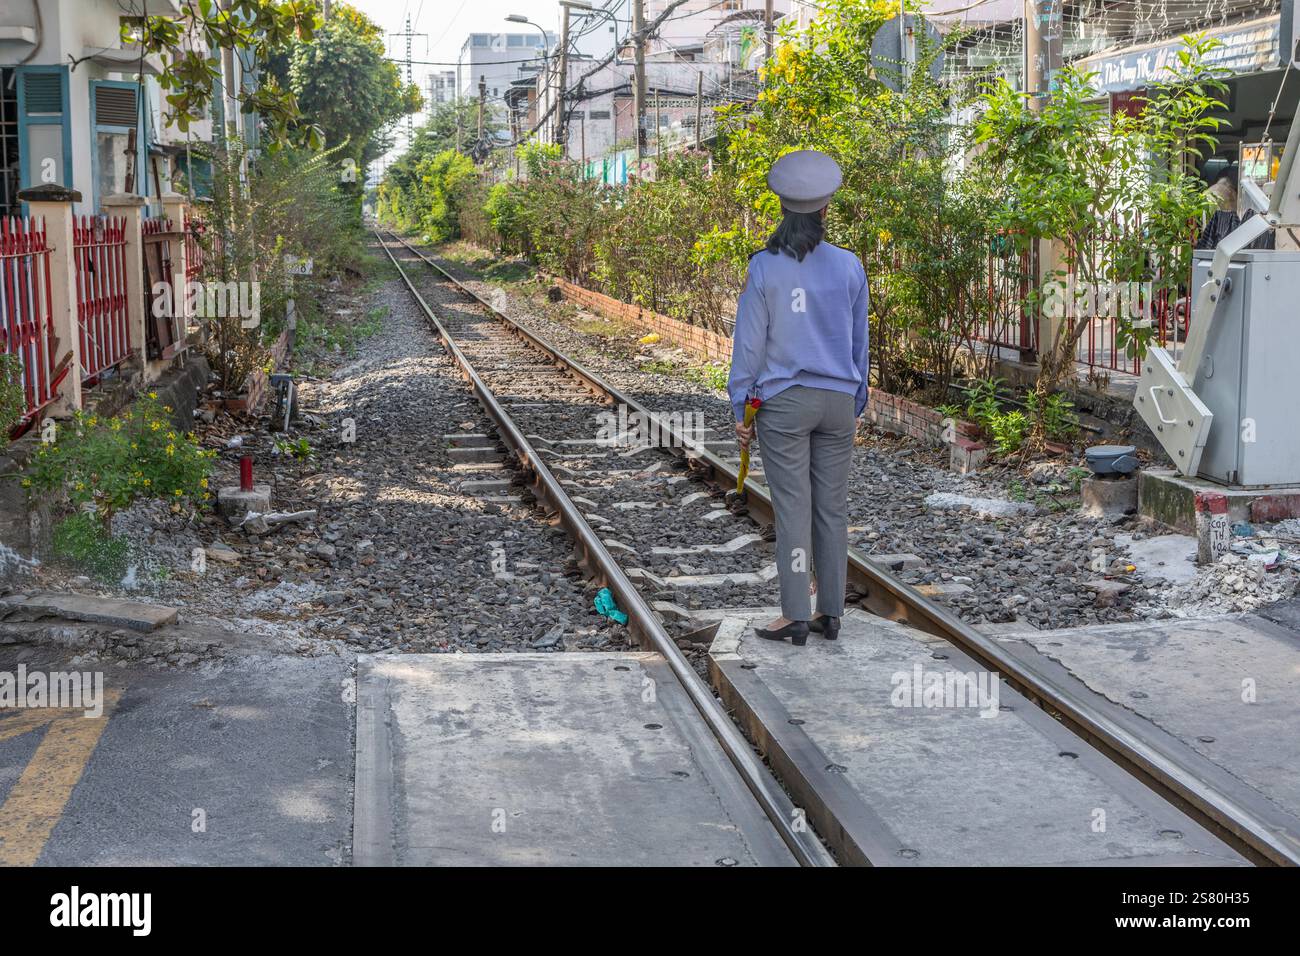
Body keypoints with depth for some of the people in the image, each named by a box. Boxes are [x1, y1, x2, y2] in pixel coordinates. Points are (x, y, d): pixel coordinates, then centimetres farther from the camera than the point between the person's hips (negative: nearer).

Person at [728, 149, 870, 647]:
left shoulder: (764, 267, -9)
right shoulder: (849, 266, 1)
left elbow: (750, 342, -7)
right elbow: (859, 343, 8)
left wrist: (740, 409, 1)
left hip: (784, 401, -3)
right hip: (837, 400, 3)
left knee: (792, 508, -1)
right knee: (832, 507, 9)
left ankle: (795, 616, 2)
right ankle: (830, 612, 15)